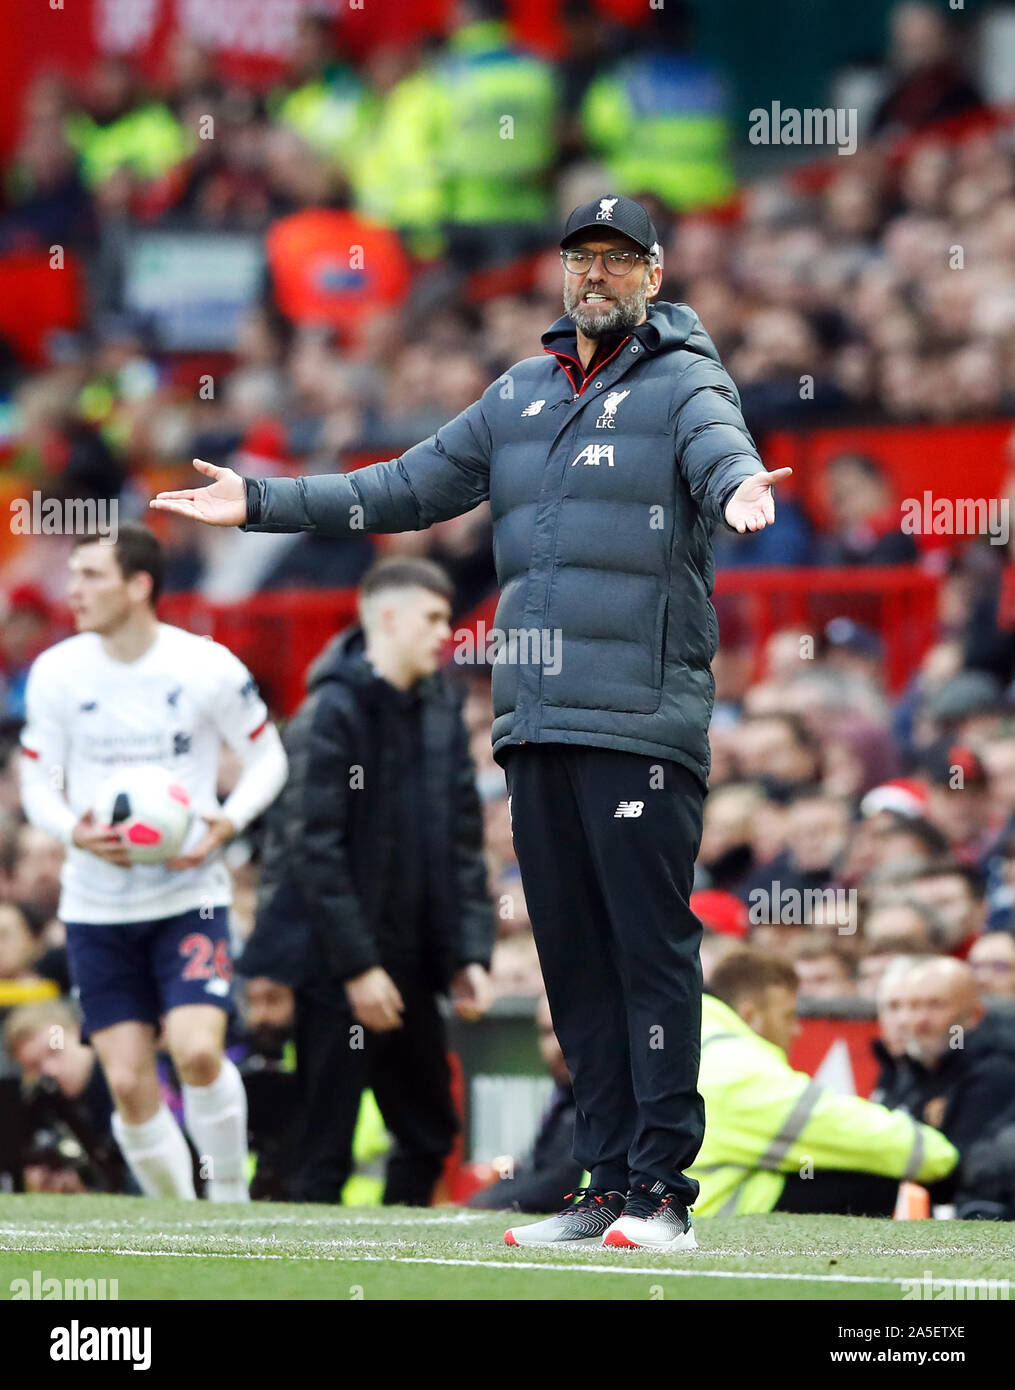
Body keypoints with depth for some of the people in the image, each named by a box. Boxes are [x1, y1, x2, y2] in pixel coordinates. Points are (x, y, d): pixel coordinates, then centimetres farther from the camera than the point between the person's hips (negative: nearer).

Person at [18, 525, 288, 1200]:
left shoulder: (209, 668, -8)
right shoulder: (57, 672, -2)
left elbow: (268, 756, 5)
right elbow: (38, 782, 5)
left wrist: (227, 823, -14)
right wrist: (76, 831, -17)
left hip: (191, 896, -2)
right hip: (98, 909, 2)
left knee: (197, 1050, -21)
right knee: (129, 1083, -3)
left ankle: (230, 1197, 1)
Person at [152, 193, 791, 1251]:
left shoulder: (684, 382, 1)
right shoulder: (519, 395, 20)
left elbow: (723, 452, -21)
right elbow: (406, 491, 24)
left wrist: (738, 491, -45)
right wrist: (263, 504, 19)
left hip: (642, 724, -6)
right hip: (534, 721, 6)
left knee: (651, 947, -8)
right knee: (572, 957, 7)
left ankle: (663, 1193, -7)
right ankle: (608, 1185, 11)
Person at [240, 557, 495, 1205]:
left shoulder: (438, 707, 9)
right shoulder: (333, 712, -12)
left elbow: (463, 838, 12)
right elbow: (314, 848, -16)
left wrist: (469, 953, 4)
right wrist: (357, 966, -18)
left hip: (409, 958, 8)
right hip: (336, 964, -7)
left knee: (431, 1132, 10)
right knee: (327, 1151, -5)